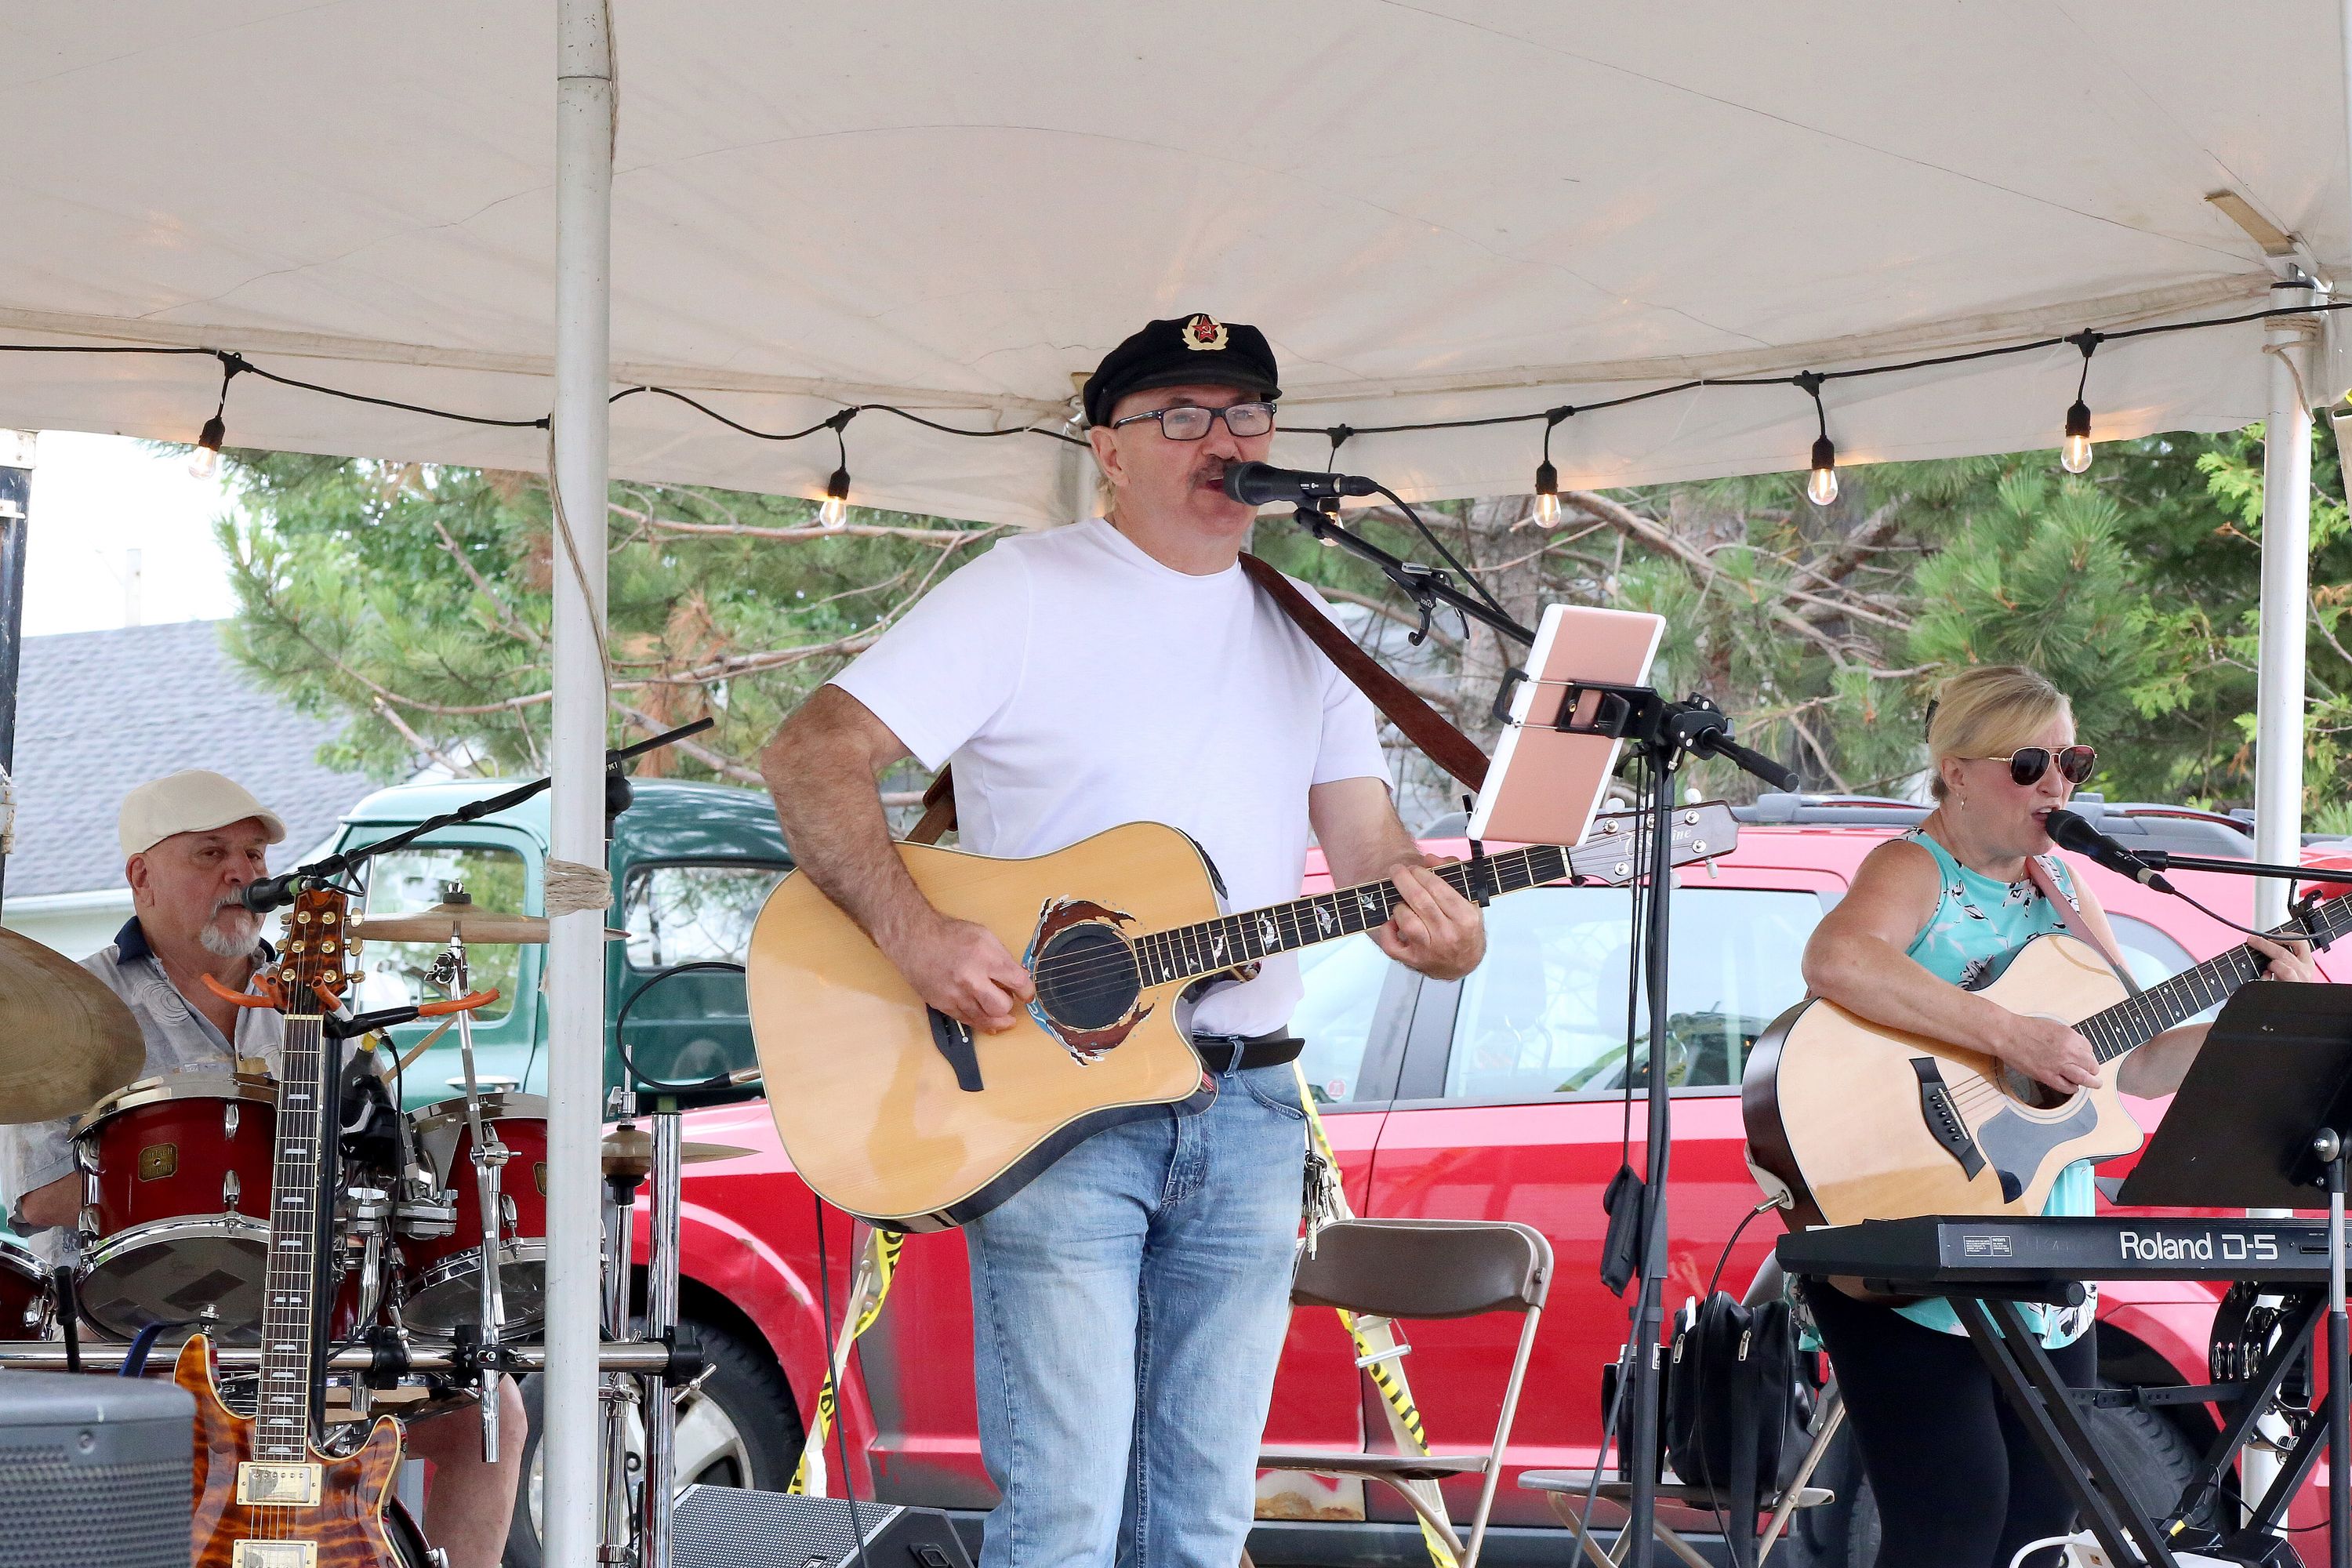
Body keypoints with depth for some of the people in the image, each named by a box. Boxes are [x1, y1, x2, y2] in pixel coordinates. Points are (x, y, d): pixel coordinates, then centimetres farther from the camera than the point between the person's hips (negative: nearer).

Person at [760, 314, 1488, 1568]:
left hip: (1247, 1106, 6)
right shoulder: (1026, 594, -3)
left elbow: (1365, 840, 11)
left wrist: (1430, 916, -13)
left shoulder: (1303, 632, 15)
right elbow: (811, 753, -9)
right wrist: (912, 934, -24)